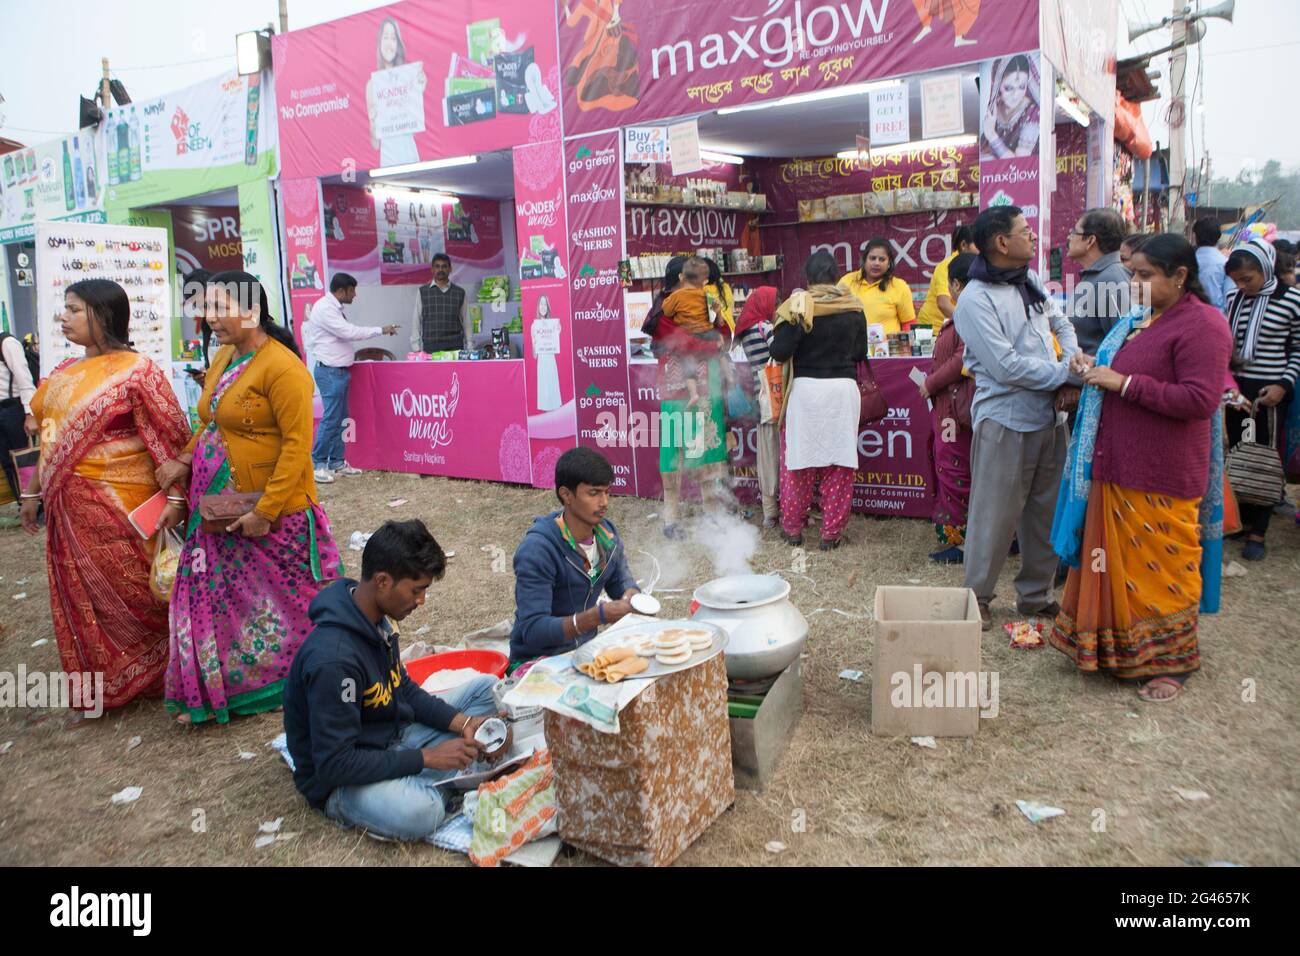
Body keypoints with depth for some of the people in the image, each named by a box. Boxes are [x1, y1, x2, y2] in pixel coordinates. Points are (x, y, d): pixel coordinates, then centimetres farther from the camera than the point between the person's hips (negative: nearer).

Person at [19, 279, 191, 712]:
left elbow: (169, 438, -16)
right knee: (81, 595, 16)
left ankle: (144, 677, 24)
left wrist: (173, 499, -21)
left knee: (130, 595, 5)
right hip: (70, 509, 8)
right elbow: (52, 438, 17)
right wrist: (33, 491, 18)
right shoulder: (65, 372, 10)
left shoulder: (137, 372, -14)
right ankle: (98, 684, 32)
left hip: (120, 507, -7)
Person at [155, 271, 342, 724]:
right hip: (217, 508, 8)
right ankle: (211, 691, 32)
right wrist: (186, 460, 3)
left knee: (279, 600, 8)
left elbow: (298, 443, -22)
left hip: (270, 515, -8)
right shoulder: (223, 357, 9)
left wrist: (266, 510, -23)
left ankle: (285, 680, 28)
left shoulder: (281, 367, -18)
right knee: (214, 598, 16)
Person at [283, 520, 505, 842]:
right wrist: (427, 758, -24)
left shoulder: (378, 619, -4)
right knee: (419, 812, -39)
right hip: (340, 780, -9)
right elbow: (335, 765, -29)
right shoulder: (333, 659, -31)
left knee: (487, 687, 7)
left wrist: (462, 722, -4)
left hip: (393, 737, 9)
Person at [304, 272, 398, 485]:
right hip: (330, 371, -10)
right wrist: (381, 330, -15)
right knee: (331, 418, -9)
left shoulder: (336, 308, 15)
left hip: (340, 370, 10)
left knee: (340, 418, 11)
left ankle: (336, 462, 18)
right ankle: (317, 464, -1)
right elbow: (349, 332, -21)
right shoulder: (324, 308, -15)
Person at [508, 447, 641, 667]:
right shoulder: (537, 549, -23)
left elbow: (621, 581, 16)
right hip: (536, 661, -7)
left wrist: (631, 595, -9)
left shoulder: (607, 533, -1)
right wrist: (598, 616, -36)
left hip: (585, 649, 7)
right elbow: (533, 630, -26)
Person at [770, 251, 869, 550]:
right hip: (844, 389, 2)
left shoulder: (799, 306, -9)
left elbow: (780, 352, -14)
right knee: (839, 463, 7)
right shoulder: (854, 307, 2)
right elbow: (860, 352, 10)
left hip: (806, 389, -2)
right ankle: (832, 533, 12)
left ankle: (792, 528, 18)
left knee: (798, 459, 9)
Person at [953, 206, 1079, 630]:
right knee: (995, 516, 0)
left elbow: (1060, 322, 26)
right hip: (1006, 422, -8)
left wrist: (1074, 360, 5)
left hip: (1050, 416, 8)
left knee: (1046, 510, 15)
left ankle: (1035, 593, 30)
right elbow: (1008, 367, -20)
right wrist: (1069, 374, -13)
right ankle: (977, 598, 16)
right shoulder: (975, 300, -14)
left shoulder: (1031, 284, 10)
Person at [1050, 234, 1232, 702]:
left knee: (1162, 567, 3)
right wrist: (1096, 366, 7)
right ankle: (1115, 646, 30)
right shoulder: (1142, 318, 13)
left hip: (1161, 477, -8)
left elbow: (1200, 399, -23)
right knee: (1119, 561, 16)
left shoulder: (1201, 325, -15)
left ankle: (1173, 661, 20)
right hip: (1120, 464, 8)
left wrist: (1123, 382, -22)